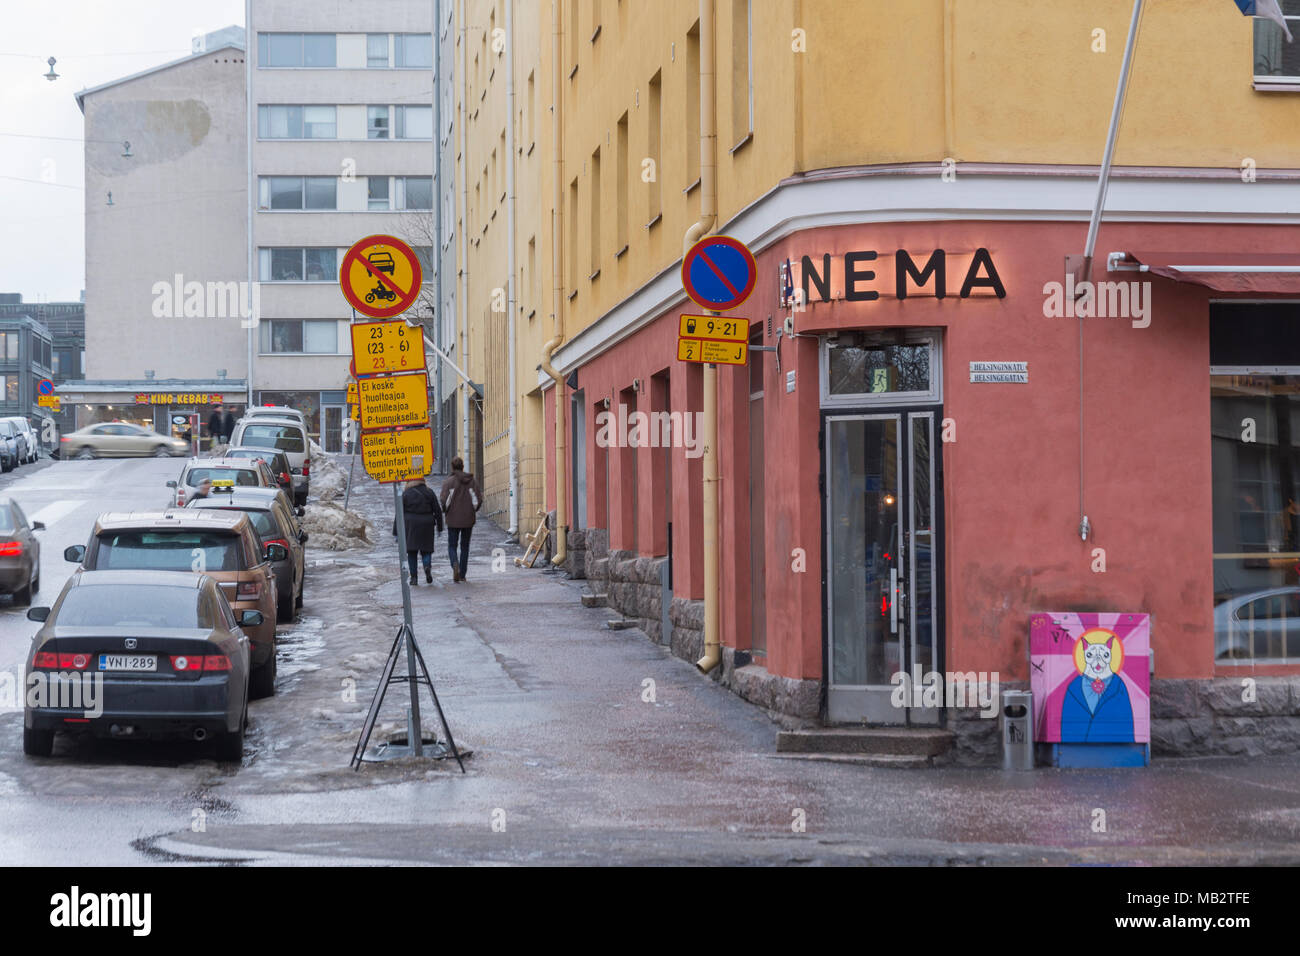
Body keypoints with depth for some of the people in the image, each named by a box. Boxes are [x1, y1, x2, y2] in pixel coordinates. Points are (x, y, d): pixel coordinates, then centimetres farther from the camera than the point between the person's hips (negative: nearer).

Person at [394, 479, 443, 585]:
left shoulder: (405, 494, -2)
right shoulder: (429, 492, 2)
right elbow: (437, 511, 2)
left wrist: (396, 532, 2)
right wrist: (439, 528, 10)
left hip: (410, 526, -1)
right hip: (427, 526, 1)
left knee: (412, 552, 7)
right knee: (426, 550, 11)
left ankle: (414, 578, 1)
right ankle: (427, 565, -19)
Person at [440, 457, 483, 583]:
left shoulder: (448, 482, -8)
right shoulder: (473, 480, -1)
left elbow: (445, 501, -15)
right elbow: (478, 500, -5)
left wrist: (445, 511, 6)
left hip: (453, 520, -2)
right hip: (468, 520, 2)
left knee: (452, 546, 8)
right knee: (465, 546, 15)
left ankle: (455, 565, -21)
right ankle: (462, 574, 15)